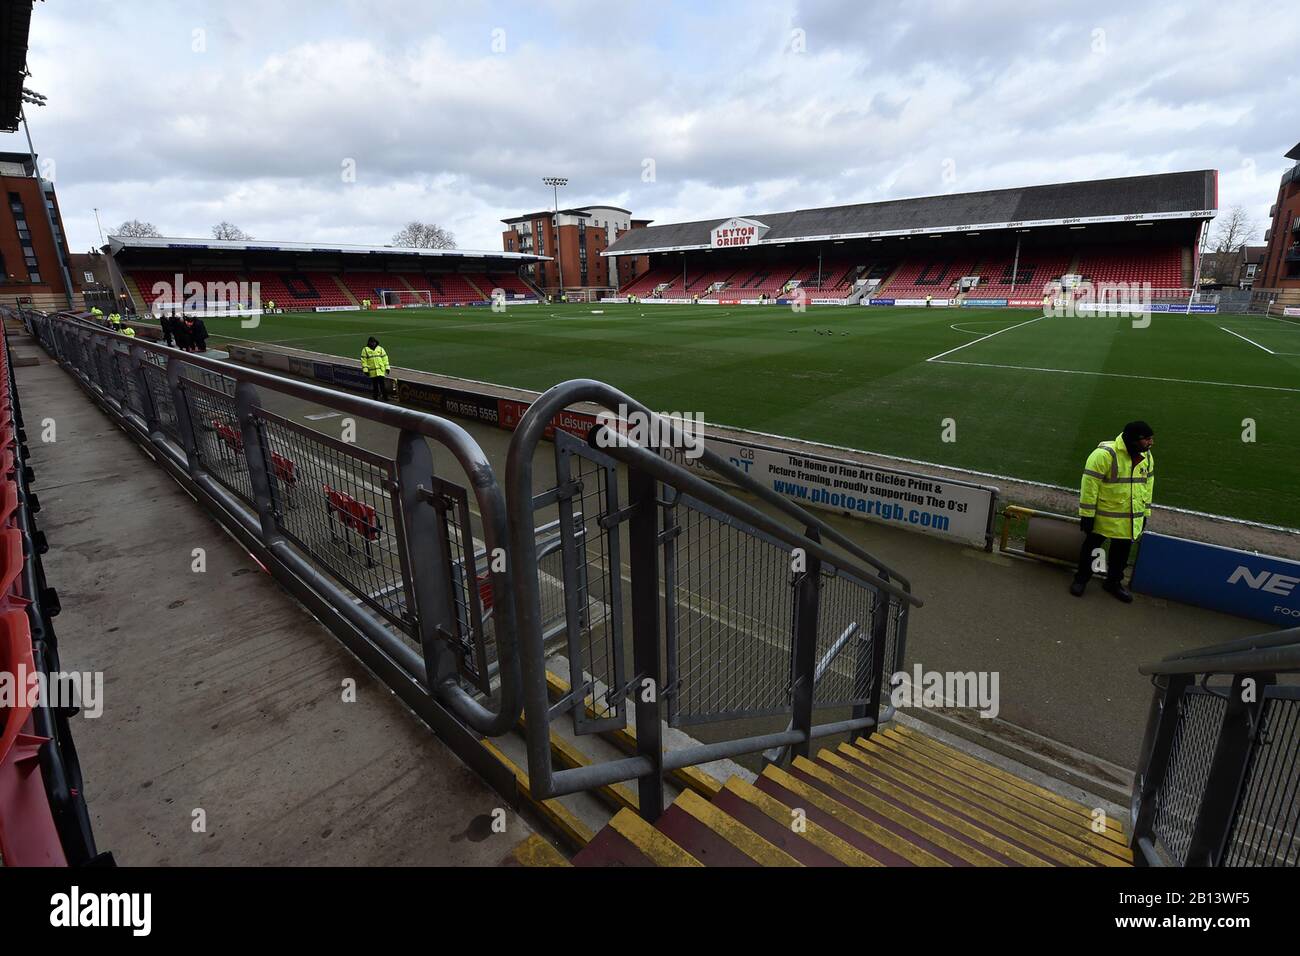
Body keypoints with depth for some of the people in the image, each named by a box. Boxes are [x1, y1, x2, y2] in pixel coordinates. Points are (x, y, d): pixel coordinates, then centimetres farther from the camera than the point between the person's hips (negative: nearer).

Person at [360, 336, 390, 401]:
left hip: (381, 370, 0)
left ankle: (382, 395, -4)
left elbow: (385, 358, 9)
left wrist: (387, 367, 3)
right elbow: (363, 361, 0)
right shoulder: (365, 350, 2)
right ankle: (375, 396, 16)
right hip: (372, 371, 0)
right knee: (374, 384, 5)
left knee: (381, 383, -8)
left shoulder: (380, 349, 8)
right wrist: (365, 369, -7)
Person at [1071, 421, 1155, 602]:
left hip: (1130, 520, 6)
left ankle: (1114, 582, 36)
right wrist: (1087, 514, -19)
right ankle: (1081, 578, 29)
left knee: (1122, 550, 17)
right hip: (1103, 517, -6)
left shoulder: (1147, 457, 1)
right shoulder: (1105, 454, -23)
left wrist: (1146, 513, 15)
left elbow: (1147, 486, 13)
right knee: (1091, 546, 11)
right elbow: (1089, 485, -21)